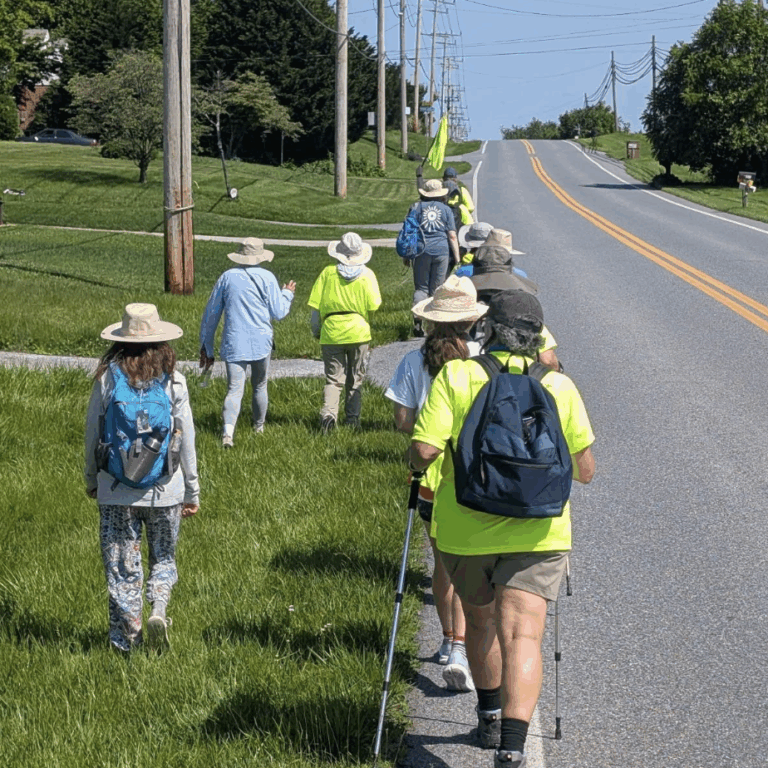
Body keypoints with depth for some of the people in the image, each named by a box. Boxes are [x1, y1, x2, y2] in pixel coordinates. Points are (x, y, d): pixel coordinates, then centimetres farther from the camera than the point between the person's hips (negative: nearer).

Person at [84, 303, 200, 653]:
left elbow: (92, 433, 0)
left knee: (121, 564, 9)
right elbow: (186, 440, -2)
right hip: (165, 490, 0)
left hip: (115, 490, 0)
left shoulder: (107, 378, -7)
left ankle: (126, 639, 12)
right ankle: (158, 610, -5)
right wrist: (192, 491, 9)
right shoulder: (173, 382, -7)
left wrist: (91, 480, 15)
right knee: (163, 559, 18)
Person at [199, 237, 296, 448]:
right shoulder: (266, 278, -3)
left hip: (234, 344, 0)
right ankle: (259, 426, 38)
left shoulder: (227, 277, 3)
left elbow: (211, 314, 6)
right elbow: (278, 312, -2)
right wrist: (287, 294, 18)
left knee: (234, 390, -5)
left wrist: (206, 346, 14)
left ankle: (228, 430, -26)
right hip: (261, 342, 0)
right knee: (260, 386, 20)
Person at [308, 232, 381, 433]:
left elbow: (316, 305, -3)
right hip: (359, 332, 0)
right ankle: (352, 418, 16)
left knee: (333, 378, 4)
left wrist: (316, 330, 9)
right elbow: (374, 306, -9)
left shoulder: (328, 273, -3)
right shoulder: (367, 275, -4)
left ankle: (328, 412, -18)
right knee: (355, 379, 13)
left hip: (332, 332, 0)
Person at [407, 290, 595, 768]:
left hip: (465, 531, 1)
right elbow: (585, 471, 5)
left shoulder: (454, 376, -5)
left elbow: (424, 451, -14)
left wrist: (416, 463, 9)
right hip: (537, 532, -1)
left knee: (480, 621, 23)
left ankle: (490, 718, 41)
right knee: (523, 635, -7)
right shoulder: (559, 386, 1)